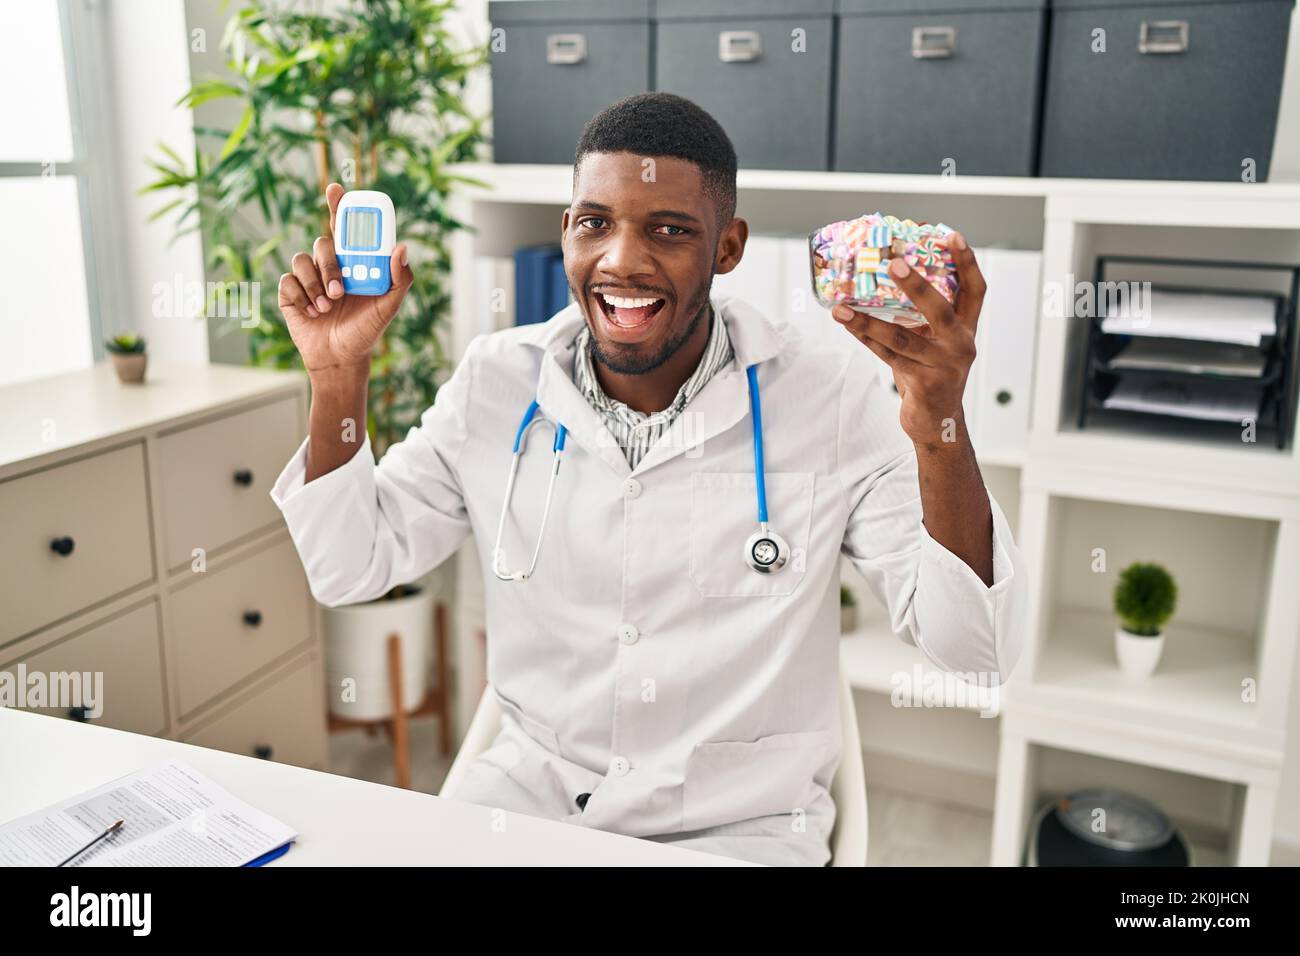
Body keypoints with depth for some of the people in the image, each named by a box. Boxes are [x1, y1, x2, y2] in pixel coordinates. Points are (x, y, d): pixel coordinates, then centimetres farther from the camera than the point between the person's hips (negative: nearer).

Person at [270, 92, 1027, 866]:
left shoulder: (834, 402, -12)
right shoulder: (497, 383, -2)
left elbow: (976, 653, -15)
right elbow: (350, 568, 3)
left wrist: (940, 428, -31)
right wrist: (341, 375, -10)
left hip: (738, 824, -1)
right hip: (531, 789, 2)